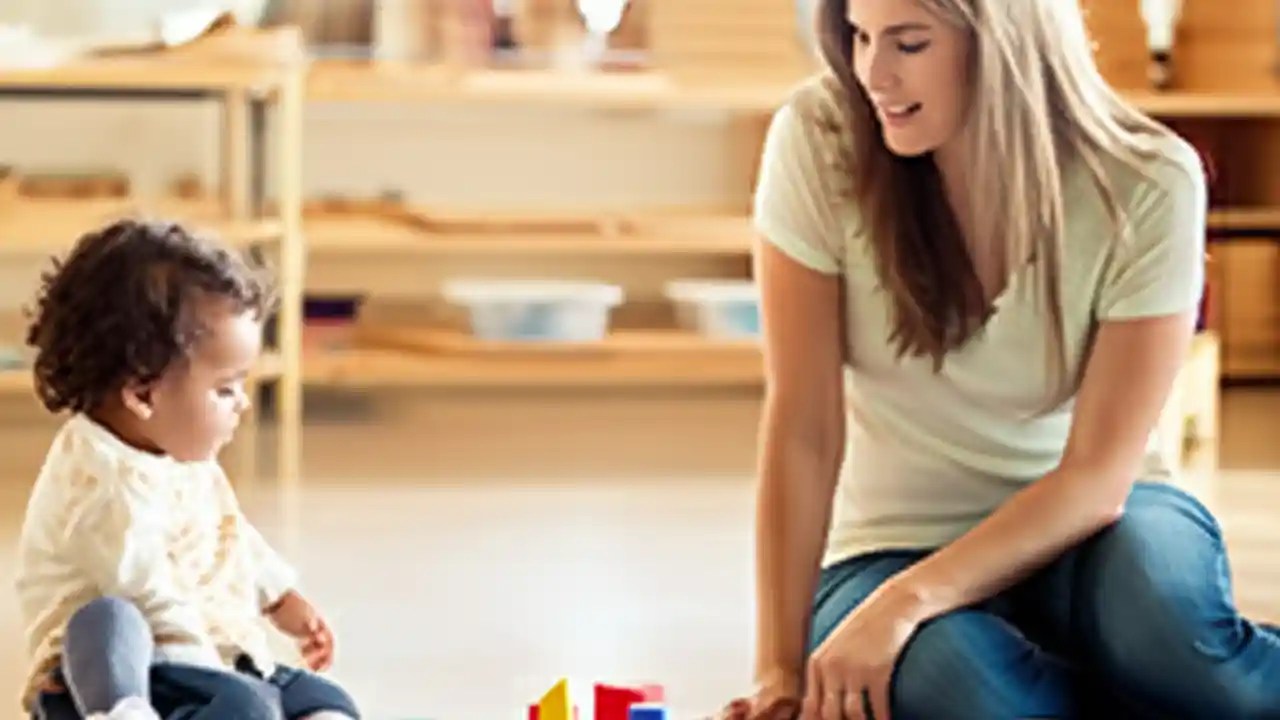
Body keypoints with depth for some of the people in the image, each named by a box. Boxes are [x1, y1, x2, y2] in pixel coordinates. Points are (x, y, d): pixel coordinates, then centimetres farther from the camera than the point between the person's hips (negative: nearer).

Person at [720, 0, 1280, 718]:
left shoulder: (1150, 186, -15)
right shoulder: (817, 140, -14)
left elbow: (1097, 476, -16)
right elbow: (802, 429, -13)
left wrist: (907, 602, -28)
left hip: (1086, 530, -1)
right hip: (896, 544, 1)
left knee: (1154, 606, -37)